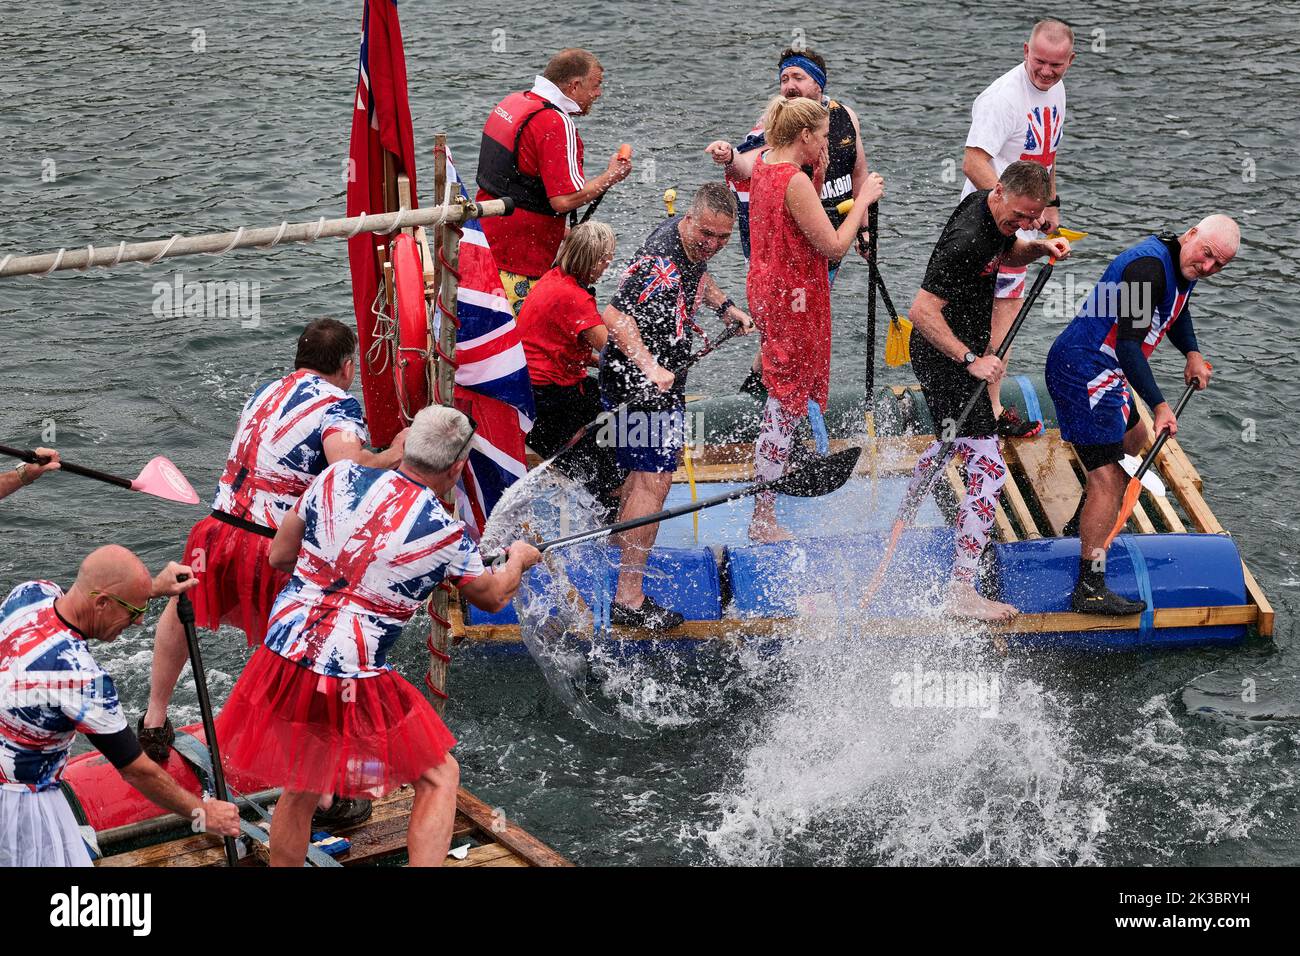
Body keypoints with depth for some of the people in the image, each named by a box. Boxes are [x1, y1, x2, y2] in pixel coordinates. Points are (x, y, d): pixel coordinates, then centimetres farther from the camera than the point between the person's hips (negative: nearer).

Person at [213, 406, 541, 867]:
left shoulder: (338, 477, 1)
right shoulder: (448, 536, -6)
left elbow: (278, 556, 11)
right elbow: (493, 598, 16)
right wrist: (519, 559, 36)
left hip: (283, 658, 5)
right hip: (352, 683, -4)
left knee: (301, 787, 25)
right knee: (439, 776, 14)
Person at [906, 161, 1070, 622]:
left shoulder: (991, 208, 0)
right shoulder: (967, 240, -29)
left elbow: (1006, 253, 22)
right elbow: (922, 311, -30)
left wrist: (1039, 247, 1)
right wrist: (972, 359, -32)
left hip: (959, 351, 11)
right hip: (946, 358, -11)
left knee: (954, 439, 32)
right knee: (988, 469, -13)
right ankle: (962, 592, -13)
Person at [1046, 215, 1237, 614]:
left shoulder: (1181, 263, 8)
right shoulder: (1149, 266, -24)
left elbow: (1176, 311, 30)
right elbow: (1128, 344, -28)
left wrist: (1192, 352, 13)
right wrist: (1159, 405, -30)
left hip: (1099, 371, 11)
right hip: (1084, 370, -11)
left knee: (1135, 442, 31)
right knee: (1110, 476, -15)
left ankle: (1082, 526, 48)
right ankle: (1090, 589, -15)